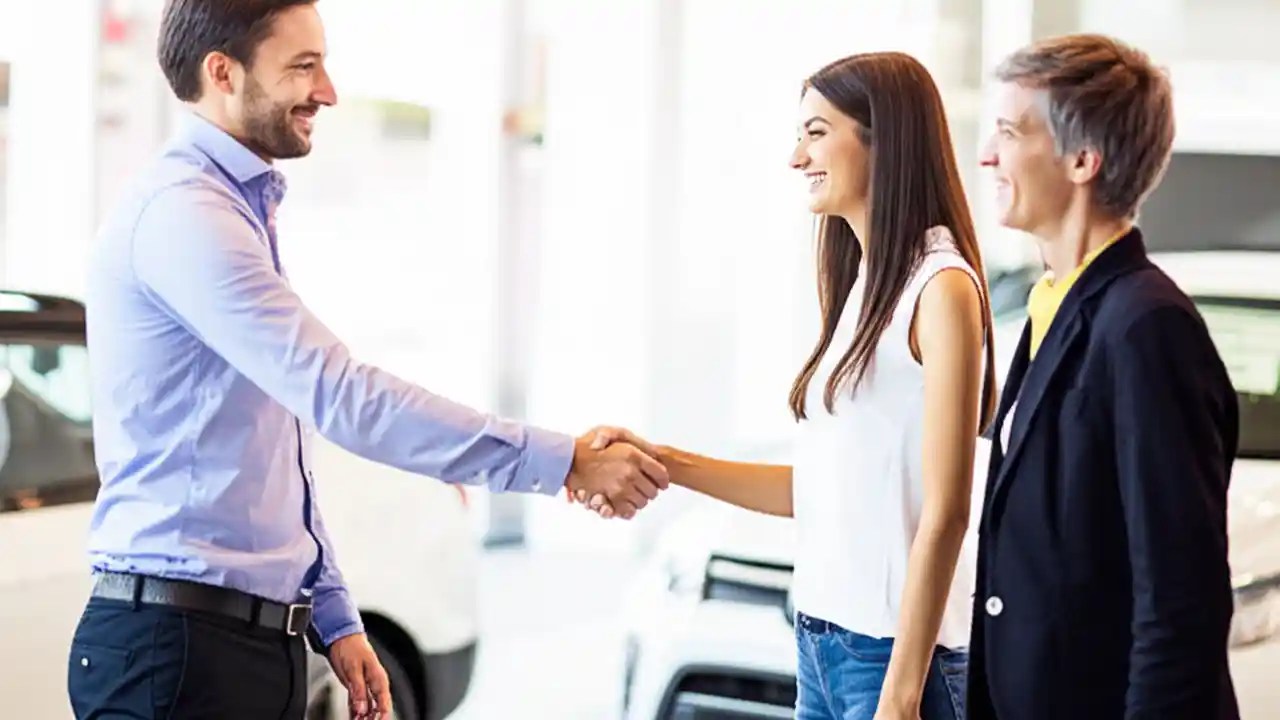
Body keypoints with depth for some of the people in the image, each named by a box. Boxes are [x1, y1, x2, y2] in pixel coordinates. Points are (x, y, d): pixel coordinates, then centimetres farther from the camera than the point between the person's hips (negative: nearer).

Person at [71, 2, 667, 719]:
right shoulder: (184, 215, -14)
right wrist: (564, 463, -23)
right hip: (175, 642, -9)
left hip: (258, 637, 9)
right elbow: (340, 396, -23)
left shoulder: (239, 211, 18)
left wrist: (335, 618, 17)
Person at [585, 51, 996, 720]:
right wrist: (666, 463, 6)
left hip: (891, 647, -8)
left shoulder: (942, 287, -11)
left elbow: (944, 513, -15)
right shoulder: (867, 285, 13)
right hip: (821, 639, 8)